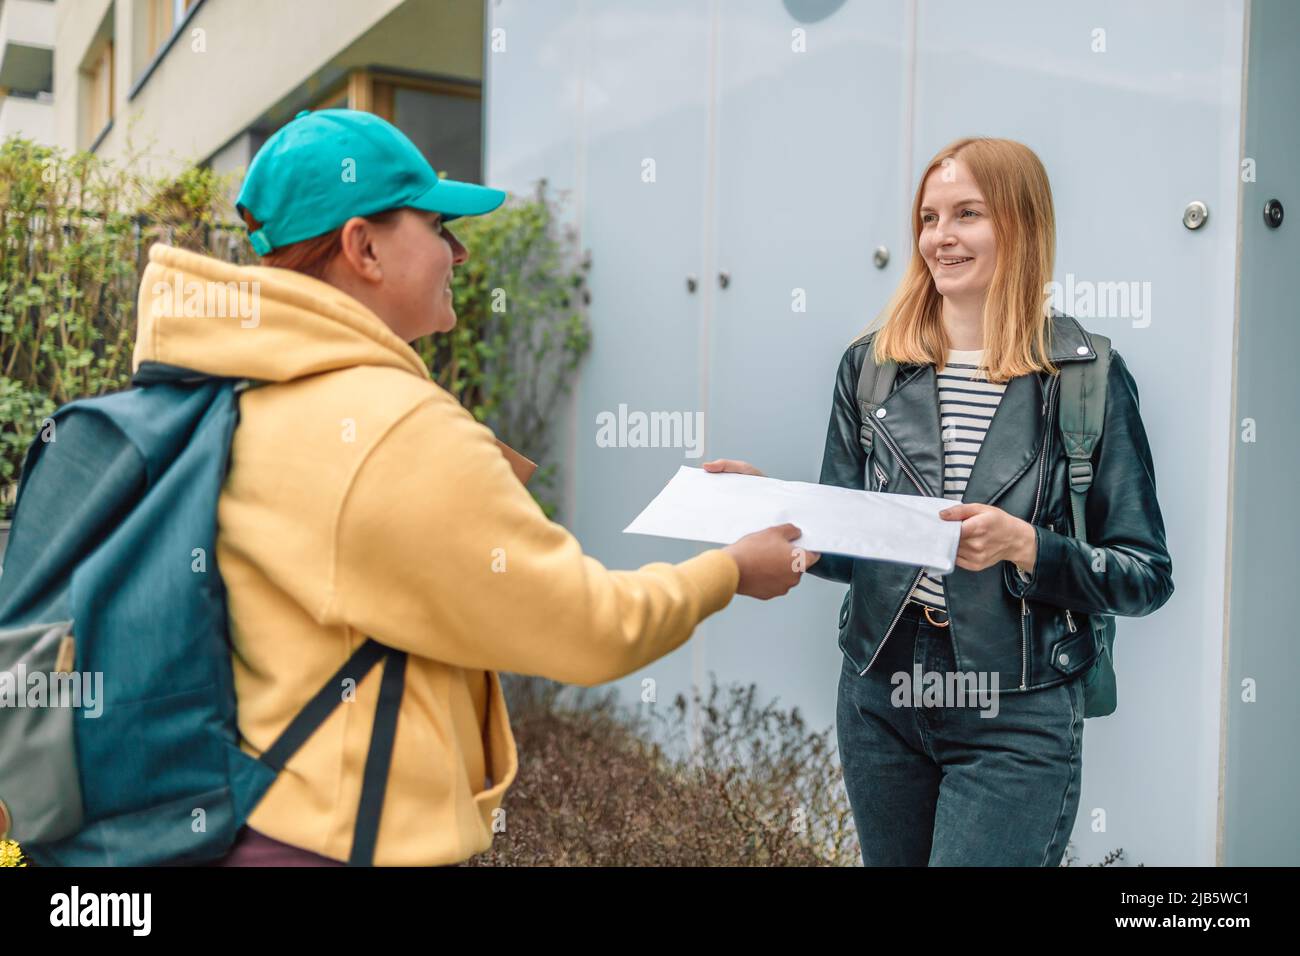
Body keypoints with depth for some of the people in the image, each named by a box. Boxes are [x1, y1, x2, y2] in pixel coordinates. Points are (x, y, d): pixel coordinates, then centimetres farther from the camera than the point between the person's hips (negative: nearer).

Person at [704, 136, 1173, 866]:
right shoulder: (871, 366, 4)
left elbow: (1146, 575, -4)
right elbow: (847, 550, 8)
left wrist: (1025, 546, -20)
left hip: (1015, 723, -3)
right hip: (880, 704, 4)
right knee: (893, 858, 18)